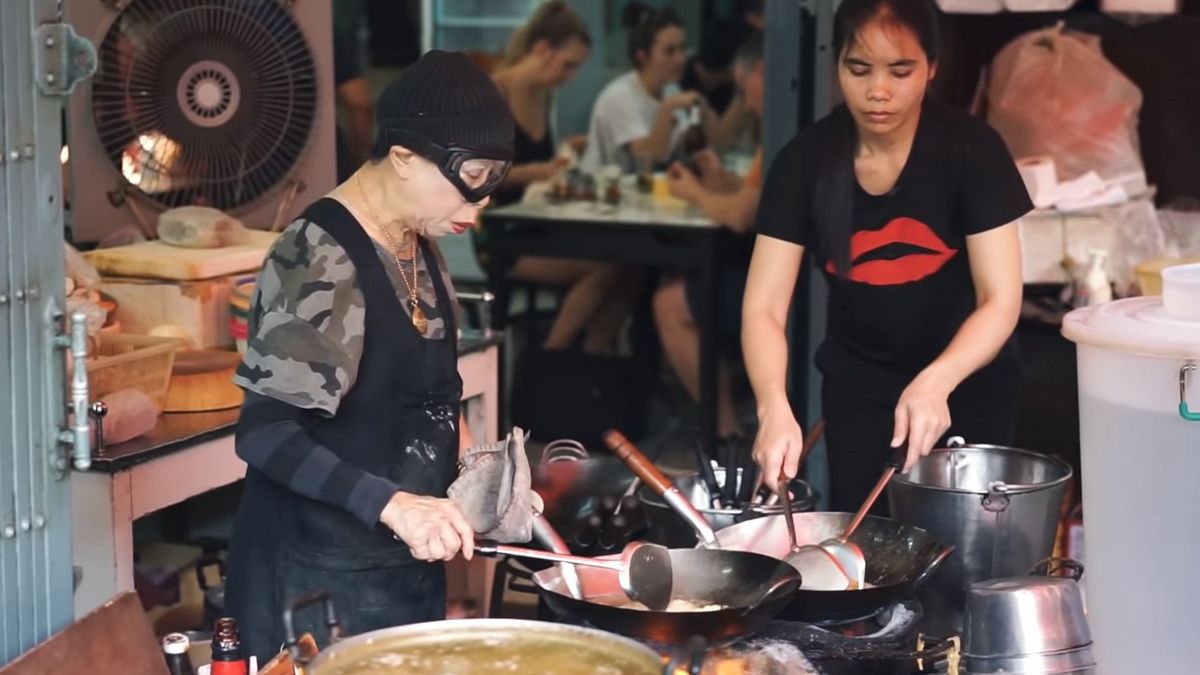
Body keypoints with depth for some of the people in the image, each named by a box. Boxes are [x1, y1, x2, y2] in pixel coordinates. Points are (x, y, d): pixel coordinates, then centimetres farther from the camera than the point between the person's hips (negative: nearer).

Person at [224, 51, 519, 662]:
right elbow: (264, 433, -26)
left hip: (406, 562, 9)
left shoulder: (418, 248, 6)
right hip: (317, 572, -9)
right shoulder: (320, 259, -21)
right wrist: (391, 504, -35)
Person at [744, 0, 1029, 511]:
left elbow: (1001, 300, -22)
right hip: (858, 383, 1)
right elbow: (764, 307, -18)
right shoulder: (805, 161, -14)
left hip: (965, 381, -1)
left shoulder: (971, 149, -19)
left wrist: (936, 382, -40)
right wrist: (774, 408, -37)